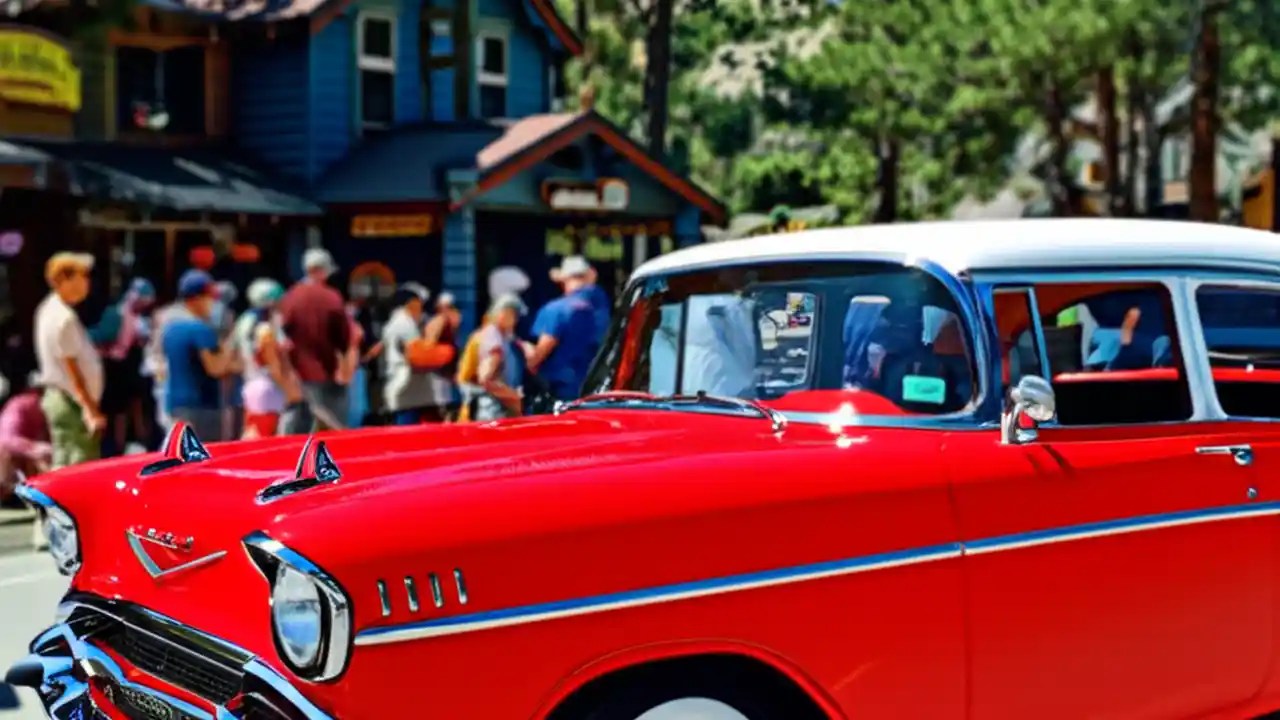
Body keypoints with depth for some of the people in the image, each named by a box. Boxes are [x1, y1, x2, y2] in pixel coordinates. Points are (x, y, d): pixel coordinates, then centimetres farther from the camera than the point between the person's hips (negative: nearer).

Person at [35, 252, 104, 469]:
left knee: (63, 466, 13)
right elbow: (73, 370, -19)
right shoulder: (64, 318, -18)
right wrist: (92, 410, -19)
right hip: (73, 403, -10)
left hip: (58, 397, 10)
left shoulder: (50, 310, 12)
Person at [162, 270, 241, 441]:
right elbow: (214, 368, -20)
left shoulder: (170, 326, 12)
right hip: (201, 405, -9)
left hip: (175, 403, 9)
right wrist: (229, 348, -3)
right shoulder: (201, 328, -16)